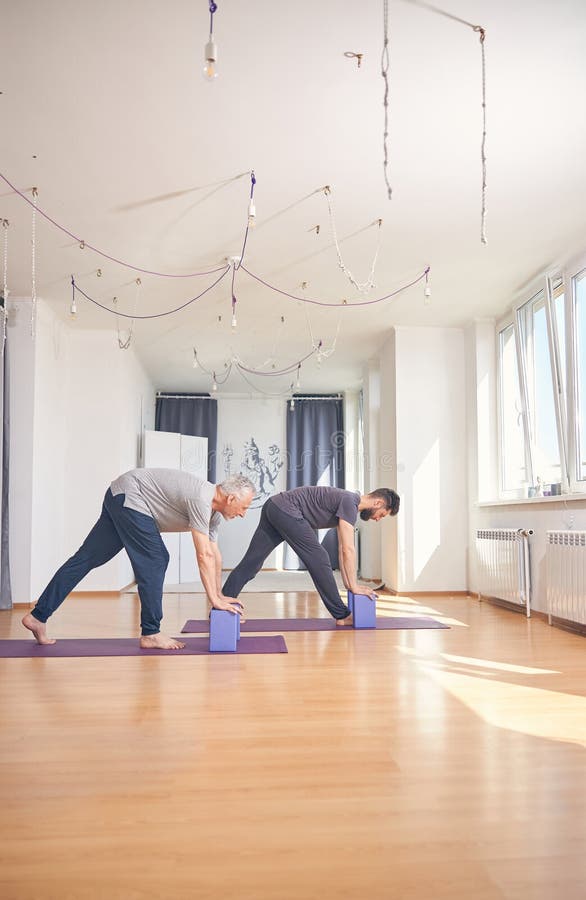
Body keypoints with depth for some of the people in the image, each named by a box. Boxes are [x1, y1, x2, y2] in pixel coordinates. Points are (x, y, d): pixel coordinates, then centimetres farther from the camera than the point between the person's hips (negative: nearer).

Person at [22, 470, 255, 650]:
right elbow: (203, 556, -26)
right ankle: (150, 633, -2)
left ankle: (38, 616, 11)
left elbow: (214, 554, 13)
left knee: (86, 559, 7)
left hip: (118, 498, 10)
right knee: (154, 561, -10)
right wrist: (215, 600, -22)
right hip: (129, 495, -10)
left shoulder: (214, 511, 5)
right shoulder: (201, 500, -24)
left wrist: (219, 594, 15)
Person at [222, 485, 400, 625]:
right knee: (318, 558, -7)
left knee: (250, 563, 6)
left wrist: (348, 583, 20)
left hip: (273, 509, 10)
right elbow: (348, 549, -16)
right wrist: (354, 586, -11)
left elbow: (343, 548, 20)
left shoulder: (349, 503, 17)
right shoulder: (349, 502, -12)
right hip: (286, 509, -10)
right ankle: (341, 615, 0)